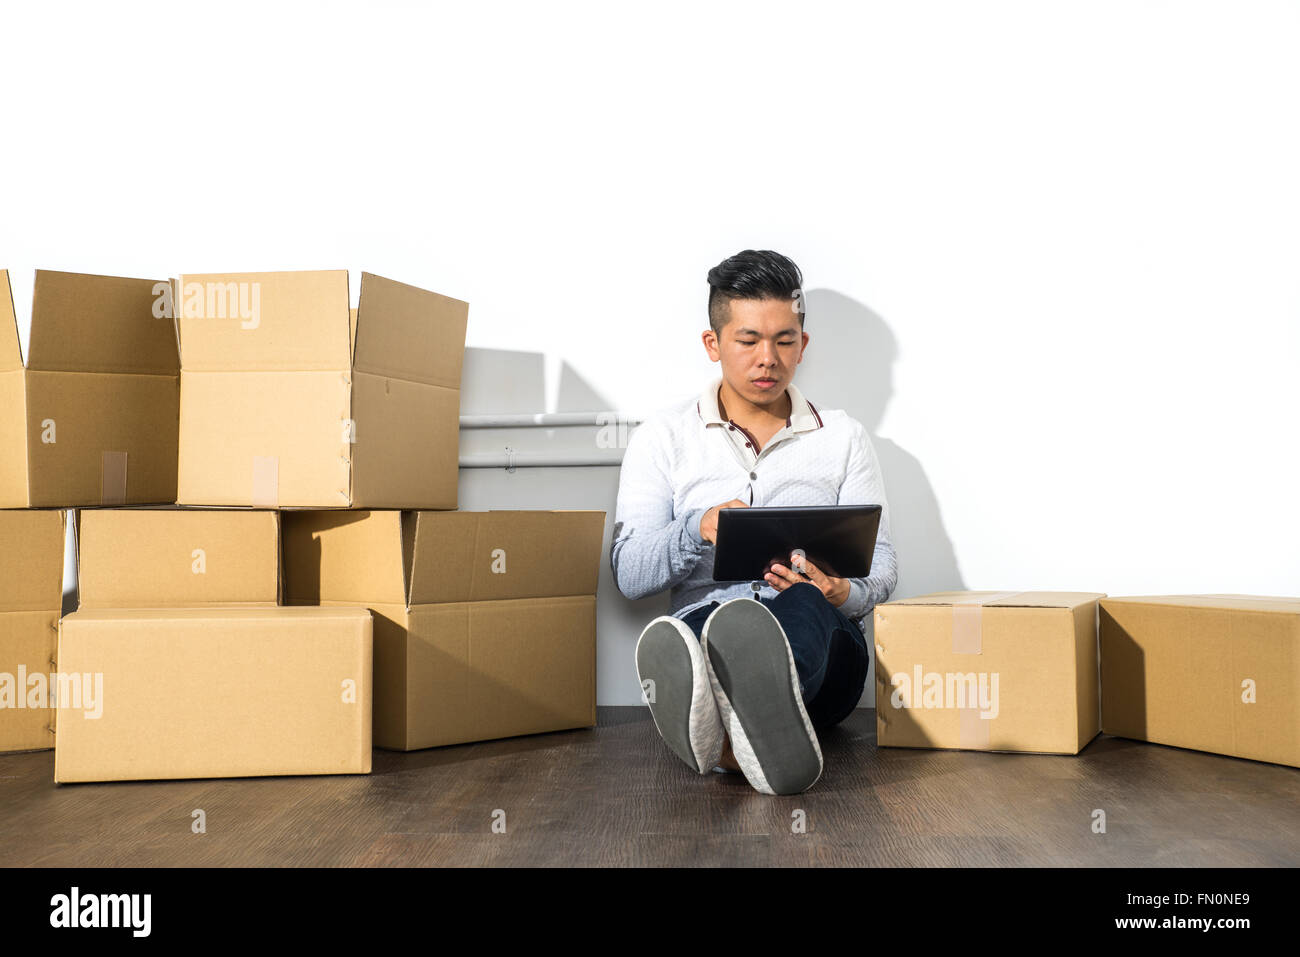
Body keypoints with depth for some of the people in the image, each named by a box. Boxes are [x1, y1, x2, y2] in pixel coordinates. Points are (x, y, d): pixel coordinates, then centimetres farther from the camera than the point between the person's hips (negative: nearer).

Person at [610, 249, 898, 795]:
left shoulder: (844, 437, 16)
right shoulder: (663, 437, 12)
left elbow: (881, 565, 11)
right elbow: (628, 574, 4)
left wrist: (843, 593, -15)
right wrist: (698, 531, -18)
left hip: (819, 640, 1)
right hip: (701, 625, 0)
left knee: (806, 605, -37)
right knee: (709, 626, -38)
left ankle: (733, 737, -69)